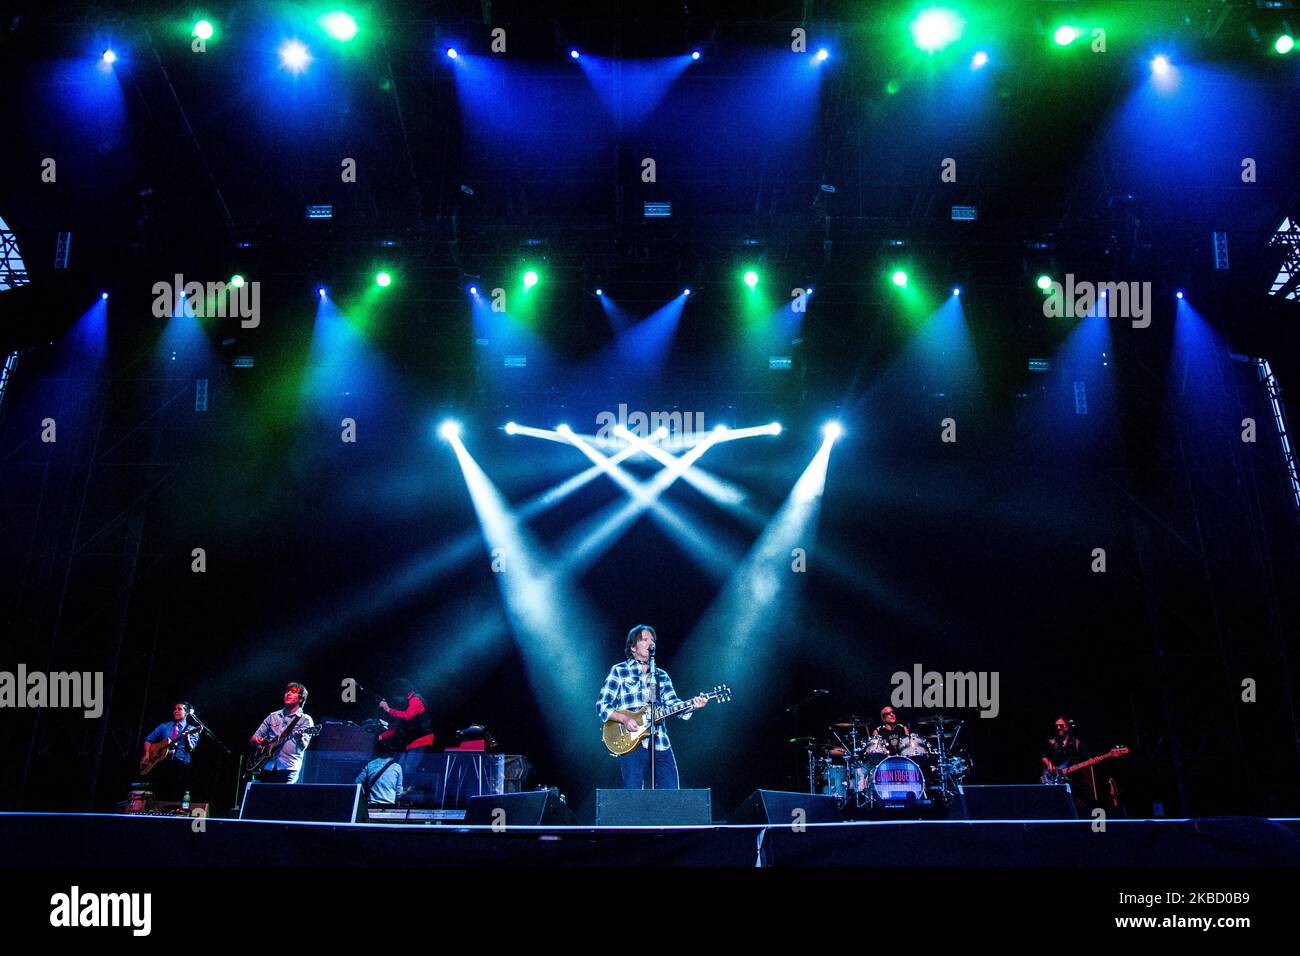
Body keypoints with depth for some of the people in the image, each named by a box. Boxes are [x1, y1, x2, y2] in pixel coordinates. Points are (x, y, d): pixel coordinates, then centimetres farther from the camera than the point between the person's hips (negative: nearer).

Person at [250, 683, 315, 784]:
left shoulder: (305, 719, 4)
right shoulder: (273, 716, 19)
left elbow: (303, 746, -9)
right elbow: (254, 738, 21)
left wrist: (299, 738, -31)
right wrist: (257, 740, -2)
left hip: (288, 769, -4)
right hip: (267, 767, 4)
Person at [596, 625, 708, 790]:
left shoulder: (662, 675, 18)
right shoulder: (619, 671, 5)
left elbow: (672, 703, 6)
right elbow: (602, 705, 1)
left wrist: (692, 705, -14)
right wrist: (624, 719, -15)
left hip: (660, 744, 4)